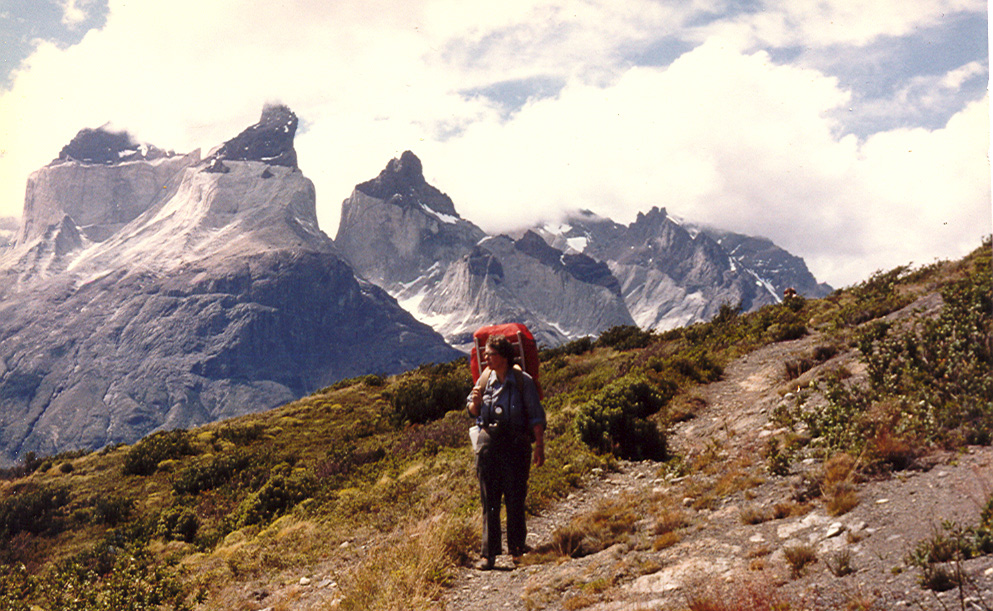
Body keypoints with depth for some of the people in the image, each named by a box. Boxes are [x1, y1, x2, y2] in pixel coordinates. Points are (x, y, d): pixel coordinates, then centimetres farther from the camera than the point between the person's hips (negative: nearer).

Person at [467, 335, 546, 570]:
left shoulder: (523, 381, -5)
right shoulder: (485, 378, 6)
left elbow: (536, 416, -4)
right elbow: (473, 411, 16)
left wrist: (539, 446, -9)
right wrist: (475, 401, -7)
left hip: (516, 443, -3)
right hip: (488, 442, 3)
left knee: (515, 498, 2)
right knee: (489, 500, 3)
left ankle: (517, 549, 15)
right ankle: (488, 554, 5)